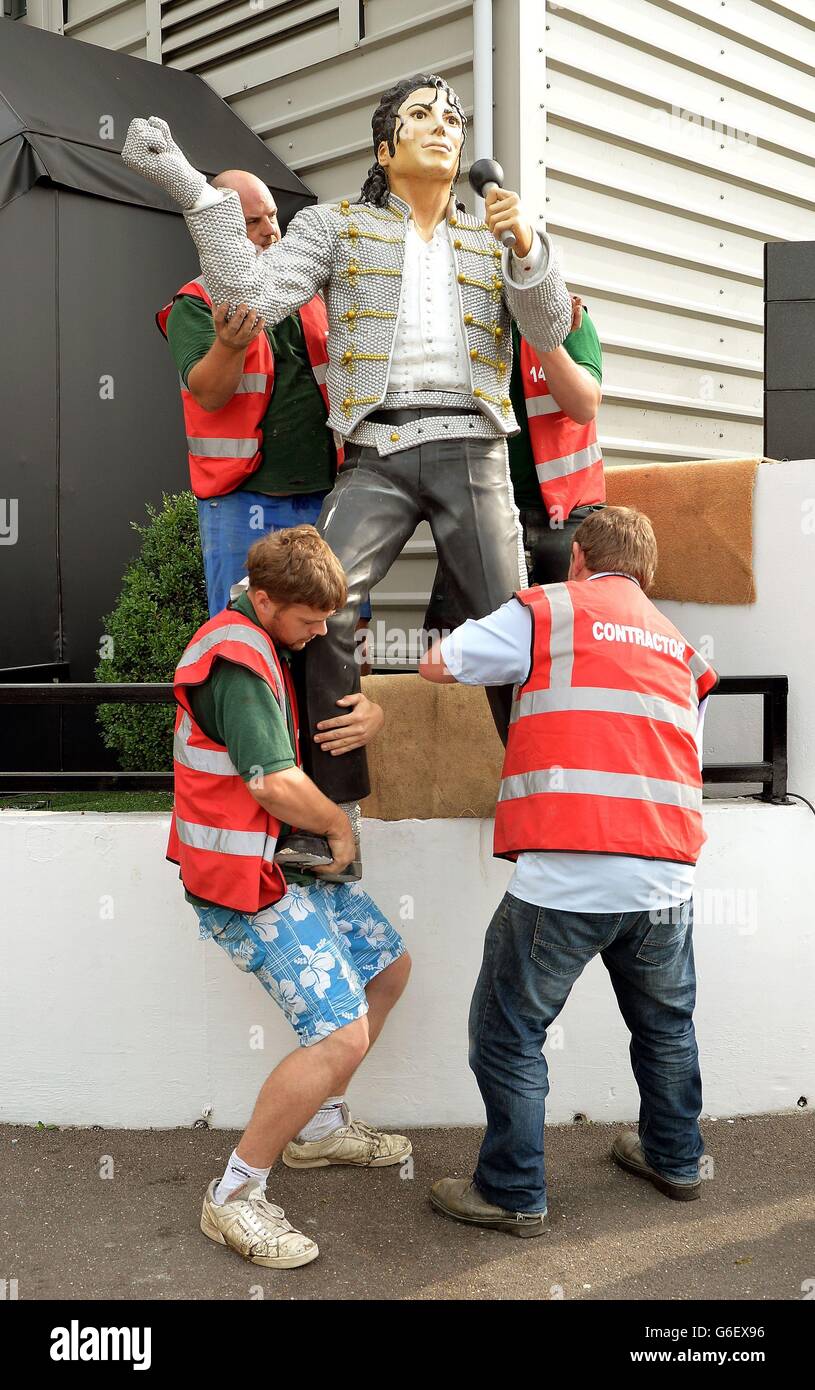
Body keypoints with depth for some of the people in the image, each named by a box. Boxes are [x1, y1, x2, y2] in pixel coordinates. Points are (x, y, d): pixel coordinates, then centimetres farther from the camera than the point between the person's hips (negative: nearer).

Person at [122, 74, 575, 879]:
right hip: (376, 455, -2)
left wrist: (526, 245, -7)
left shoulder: (490, 239, 20)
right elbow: (253, 295, -1)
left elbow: (549, 333, 9)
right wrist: (191, 188, -8)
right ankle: (337, 811, -12)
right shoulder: (338, 225, 13)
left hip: (471, 451, 2)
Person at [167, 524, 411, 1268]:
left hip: (295, 861, 11)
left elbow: (343, 691, 20)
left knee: (388, 965, 21)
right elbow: (277, 785, -30)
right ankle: (235, 1197, 1)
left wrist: (371, 714, -6)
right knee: (343, 1034, -15)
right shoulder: (236, 661, -22)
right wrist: (340, 825, -11)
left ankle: (318, 1127, 34)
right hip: (251, 880, -11)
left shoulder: (277, 642, 10)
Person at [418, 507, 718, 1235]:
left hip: (565, 871, -6)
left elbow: (437, 663, 4)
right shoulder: (681, 647, 20)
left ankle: (514, 1194, 18)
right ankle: (675, 1160, 43)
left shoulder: (548, 611, 4)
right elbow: (684, 757, 21)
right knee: (666, 1023, 26)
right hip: (666, 874, 6)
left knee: (510, 1032, 10)